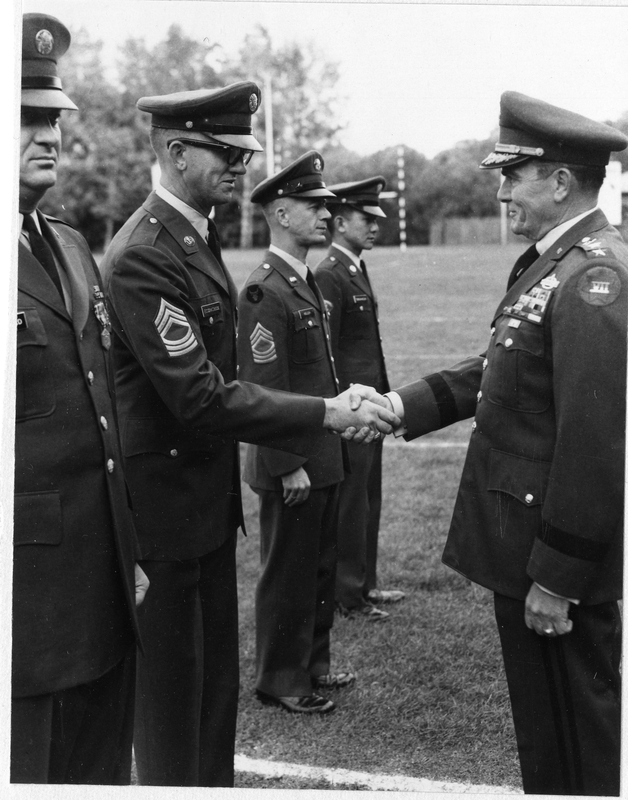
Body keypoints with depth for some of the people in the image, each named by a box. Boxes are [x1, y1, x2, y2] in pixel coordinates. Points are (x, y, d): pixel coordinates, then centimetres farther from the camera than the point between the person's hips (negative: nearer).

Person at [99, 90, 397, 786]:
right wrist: (324, 415, -22)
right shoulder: (144, 256, -22)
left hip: (208, 493, 9)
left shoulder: (195, 238, 9)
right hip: (168, 500, -9)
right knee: (171, 679, 6)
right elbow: (199, 399, -25)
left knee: (216, 671, 19)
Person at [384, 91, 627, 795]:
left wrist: (557, 576, -21)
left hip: (556, 552, -9)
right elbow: (496, 368, 14)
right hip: (527, 535, 9)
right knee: (543, 709, 23)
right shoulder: (550, 264, 10)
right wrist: (403, 404, 1)